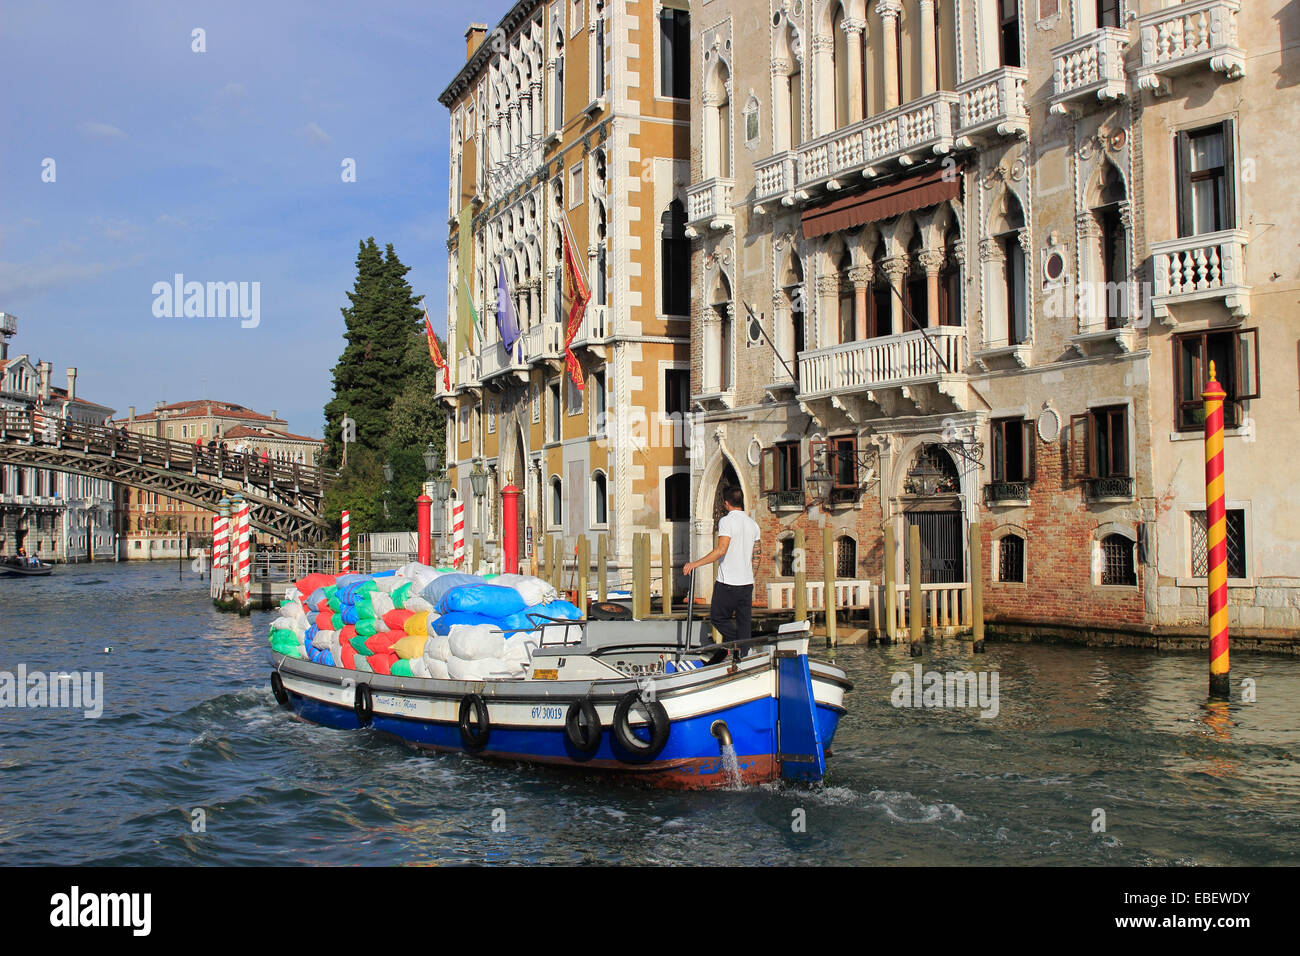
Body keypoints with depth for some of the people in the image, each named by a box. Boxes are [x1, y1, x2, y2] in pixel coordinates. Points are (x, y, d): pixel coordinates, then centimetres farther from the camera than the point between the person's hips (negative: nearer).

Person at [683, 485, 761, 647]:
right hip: (747, 582, 6)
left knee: (717, 618, 7)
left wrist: (695, 564, -22)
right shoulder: (753, 524, 10)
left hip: (728, 582, -6)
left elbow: (721, 550, -23)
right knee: (744, 624, 10)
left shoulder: (726, 521, -12)